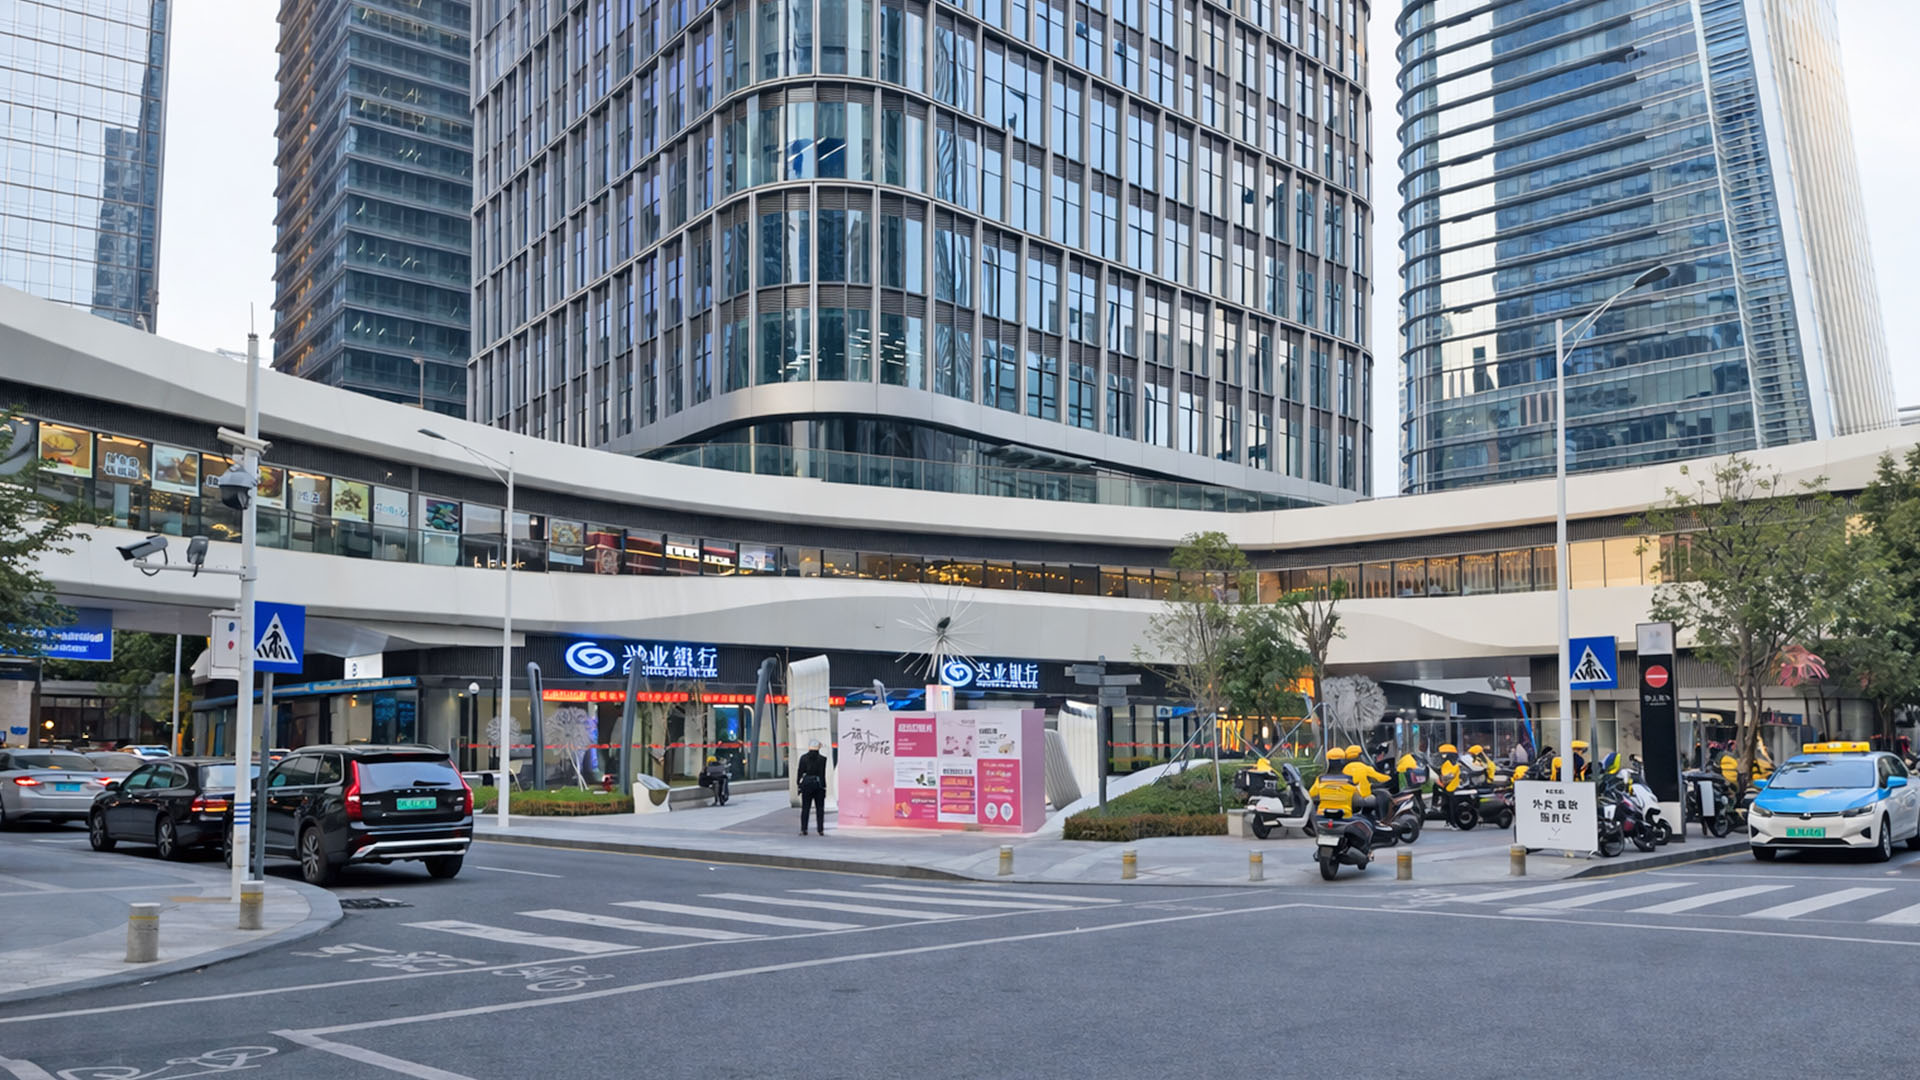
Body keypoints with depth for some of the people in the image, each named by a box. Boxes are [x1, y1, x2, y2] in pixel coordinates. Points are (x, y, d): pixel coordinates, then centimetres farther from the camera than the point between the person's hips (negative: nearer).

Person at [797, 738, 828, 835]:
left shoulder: (803, 758, -2)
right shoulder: (822, 758, -5)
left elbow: (800, 772, 0)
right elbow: (822, 774, -5)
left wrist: (798, 784, 7)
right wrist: (824, 786, -1)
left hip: (807, 783, 1)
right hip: (818, 783, -1)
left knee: (805, 808, 7)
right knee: (820, 808, 7)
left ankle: (803, 829, 4)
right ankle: (820, 829, 5)